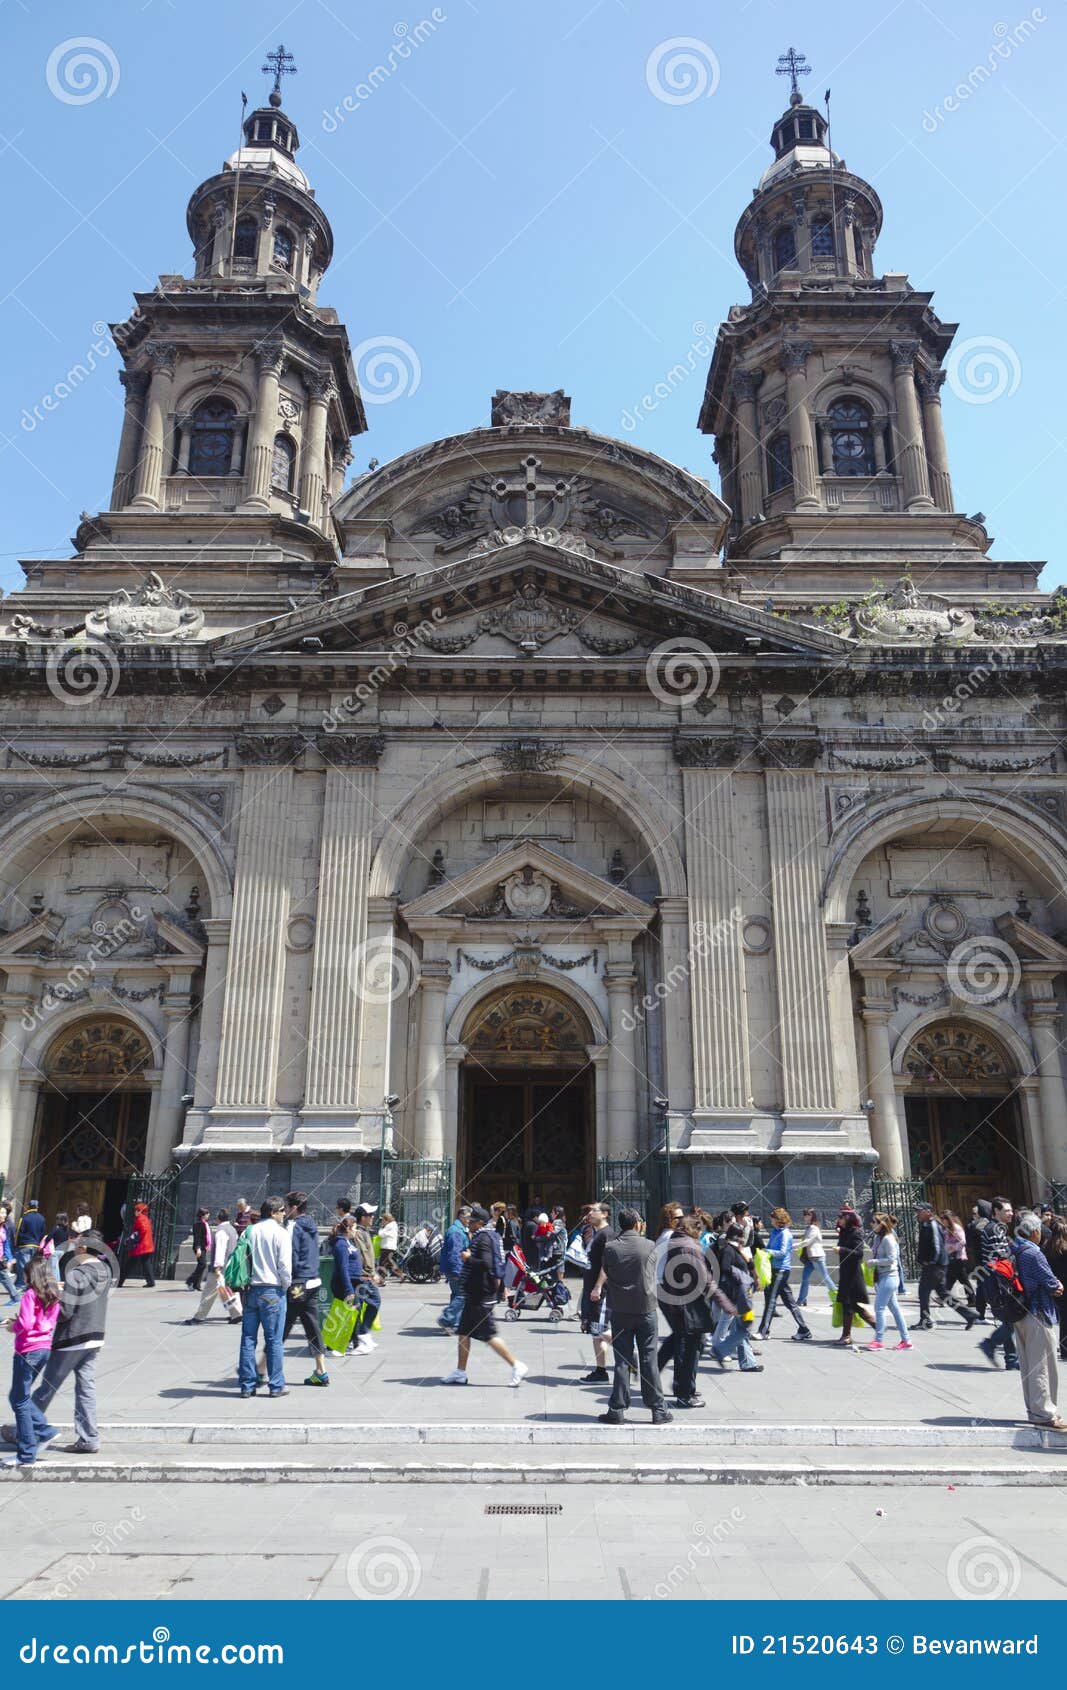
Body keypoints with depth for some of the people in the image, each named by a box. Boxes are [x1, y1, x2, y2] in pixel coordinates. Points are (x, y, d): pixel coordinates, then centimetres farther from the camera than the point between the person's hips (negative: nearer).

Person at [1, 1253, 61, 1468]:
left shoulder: (30, 1295, -13)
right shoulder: (54, 1296, 8)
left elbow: (25, 1325, -20)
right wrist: (20, 1321, 14)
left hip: (28, 1350, -8)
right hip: (46, 1348, 8)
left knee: (20, 1401, -1)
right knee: (18, 1397, 24)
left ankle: (26, 1455, -1)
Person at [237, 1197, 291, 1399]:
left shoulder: (250, 1231, 6)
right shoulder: (280, 1233, -9)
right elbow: (285, 1265, -12)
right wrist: (286, 1284, 3)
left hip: (250, 1290, 5)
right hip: (272, 1291, -5)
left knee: (248, 1339, 10)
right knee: (274, 1340, 3)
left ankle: (247, 1385, 13)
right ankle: (276, 1385, 7)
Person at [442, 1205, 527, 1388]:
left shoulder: (483, 1238, -17)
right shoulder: (480, 1237, 14)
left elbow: (486, 1264, -29)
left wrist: (469, 1258, -17)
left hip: (481, 1297, -11)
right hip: (474, 1295, 11)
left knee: (489, 1335, -6)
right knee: (463, 1333, 13)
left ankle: (517, 1366, 1)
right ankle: (460, 1372, 20)